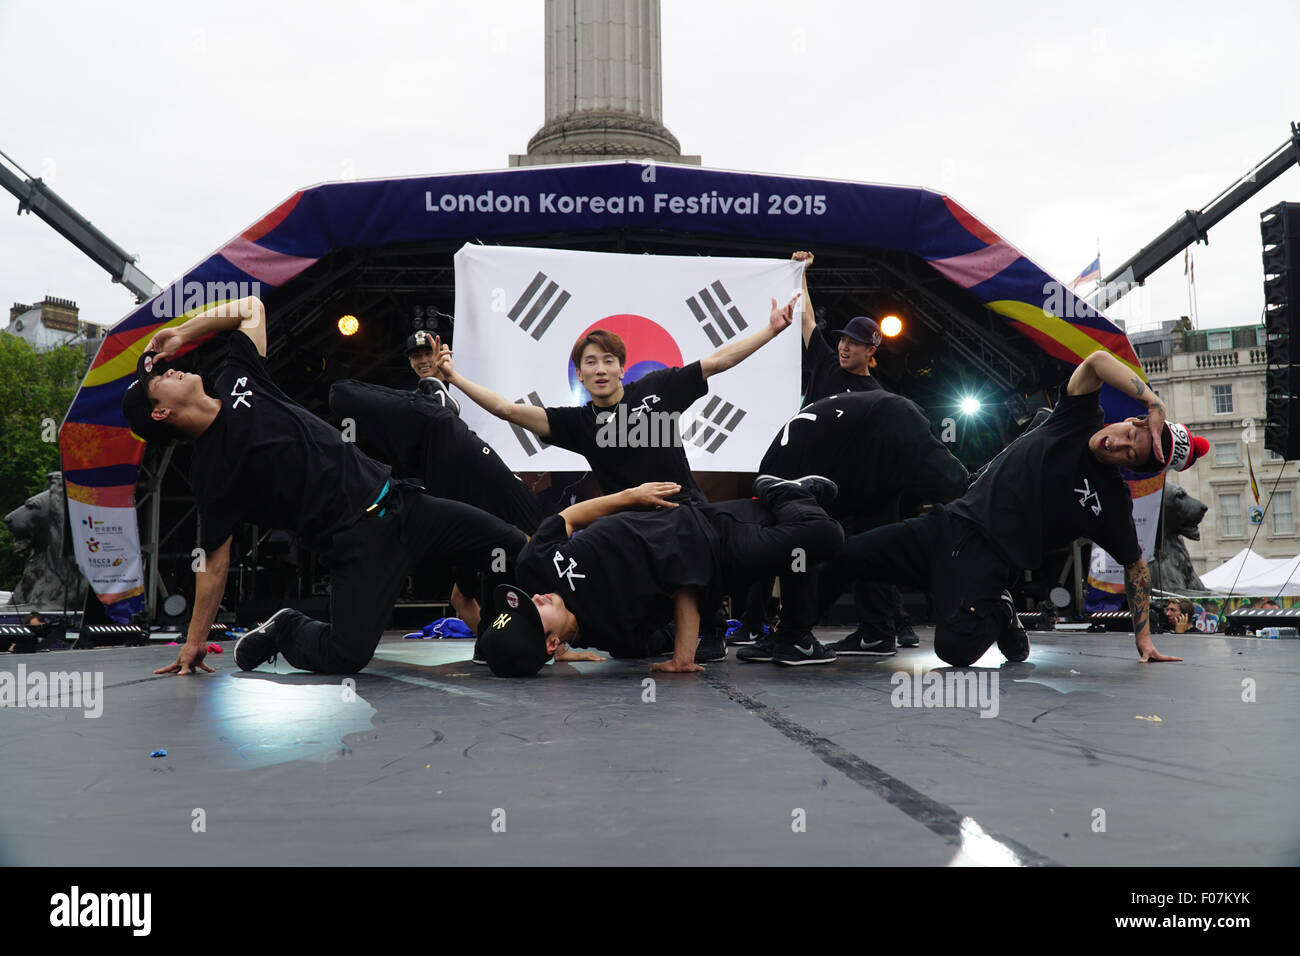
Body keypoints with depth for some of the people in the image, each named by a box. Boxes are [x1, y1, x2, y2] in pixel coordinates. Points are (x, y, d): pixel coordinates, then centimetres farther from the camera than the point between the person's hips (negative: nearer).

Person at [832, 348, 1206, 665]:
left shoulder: (1113, 501, 1)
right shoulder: (1081, 420, 6)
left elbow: (1136, 567, 11)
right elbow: (1097, 360, -9)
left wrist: (1144, 639, 7)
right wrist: (1155, 404, -13)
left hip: (989, 558, -4)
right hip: (948, 522, 4)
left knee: (956, 648, -30)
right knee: (842, 554, -7)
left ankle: (996, 613, 6)